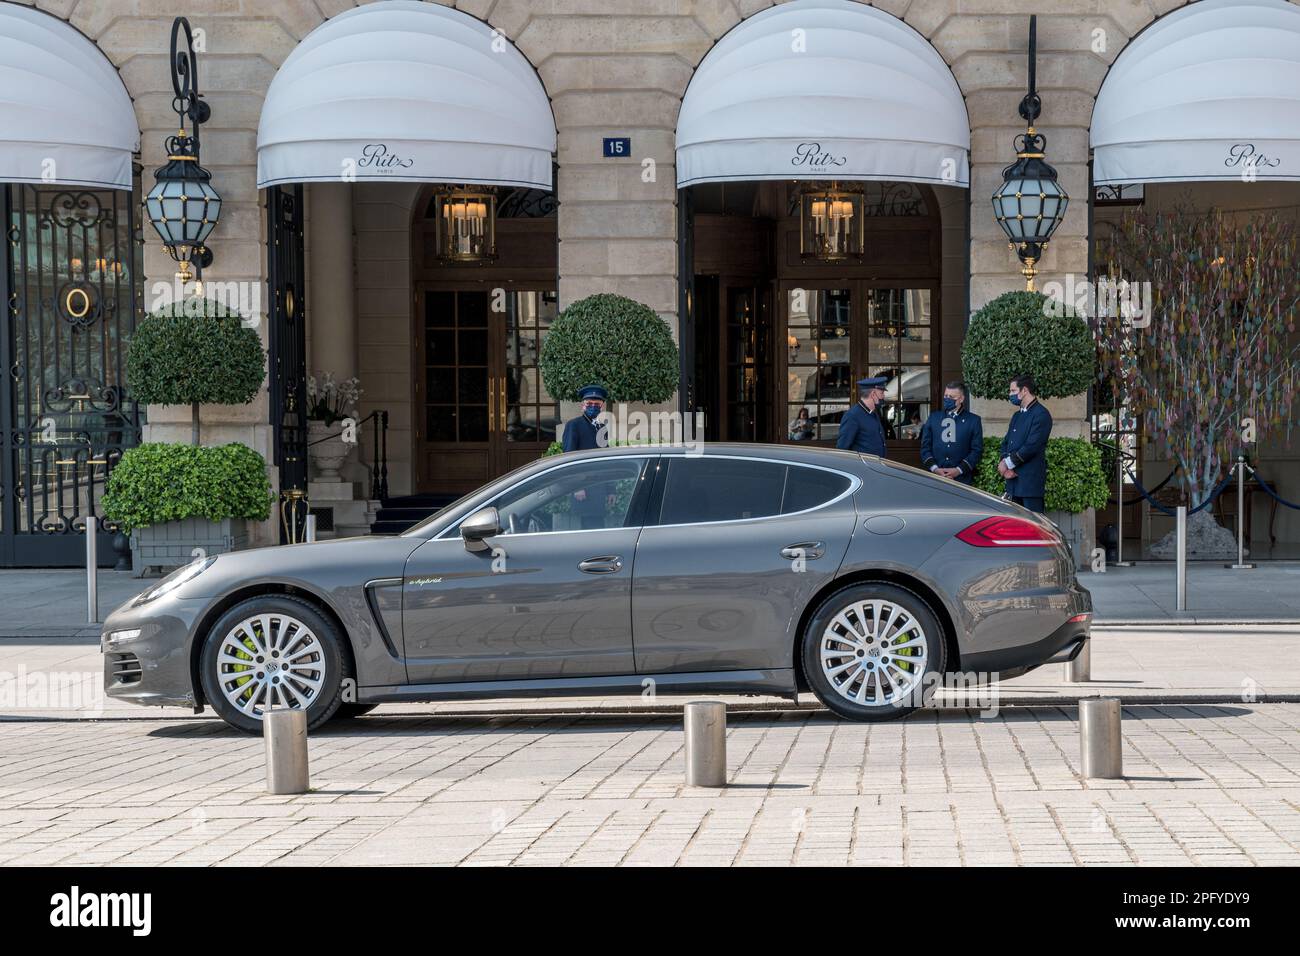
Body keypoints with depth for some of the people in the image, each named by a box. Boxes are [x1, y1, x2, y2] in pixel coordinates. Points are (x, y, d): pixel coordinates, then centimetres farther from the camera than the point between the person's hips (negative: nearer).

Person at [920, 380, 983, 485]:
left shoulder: (973, 420, 6)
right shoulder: (933, 418, 13)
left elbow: (977, 450, 2)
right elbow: (925, 447, 10)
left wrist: (959, 470, -9)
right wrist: (934, 468, -5)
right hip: (935, 478, 2)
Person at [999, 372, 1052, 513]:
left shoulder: (1041, 415, -8)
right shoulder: (1017, 416, 20)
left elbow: (1031, 447, -17)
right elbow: (1006, 443, 17)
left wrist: (1007, 463, -10)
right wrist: (1005, 466, -2)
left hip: (1031, 480, -8)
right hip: (1013, 480, 8)